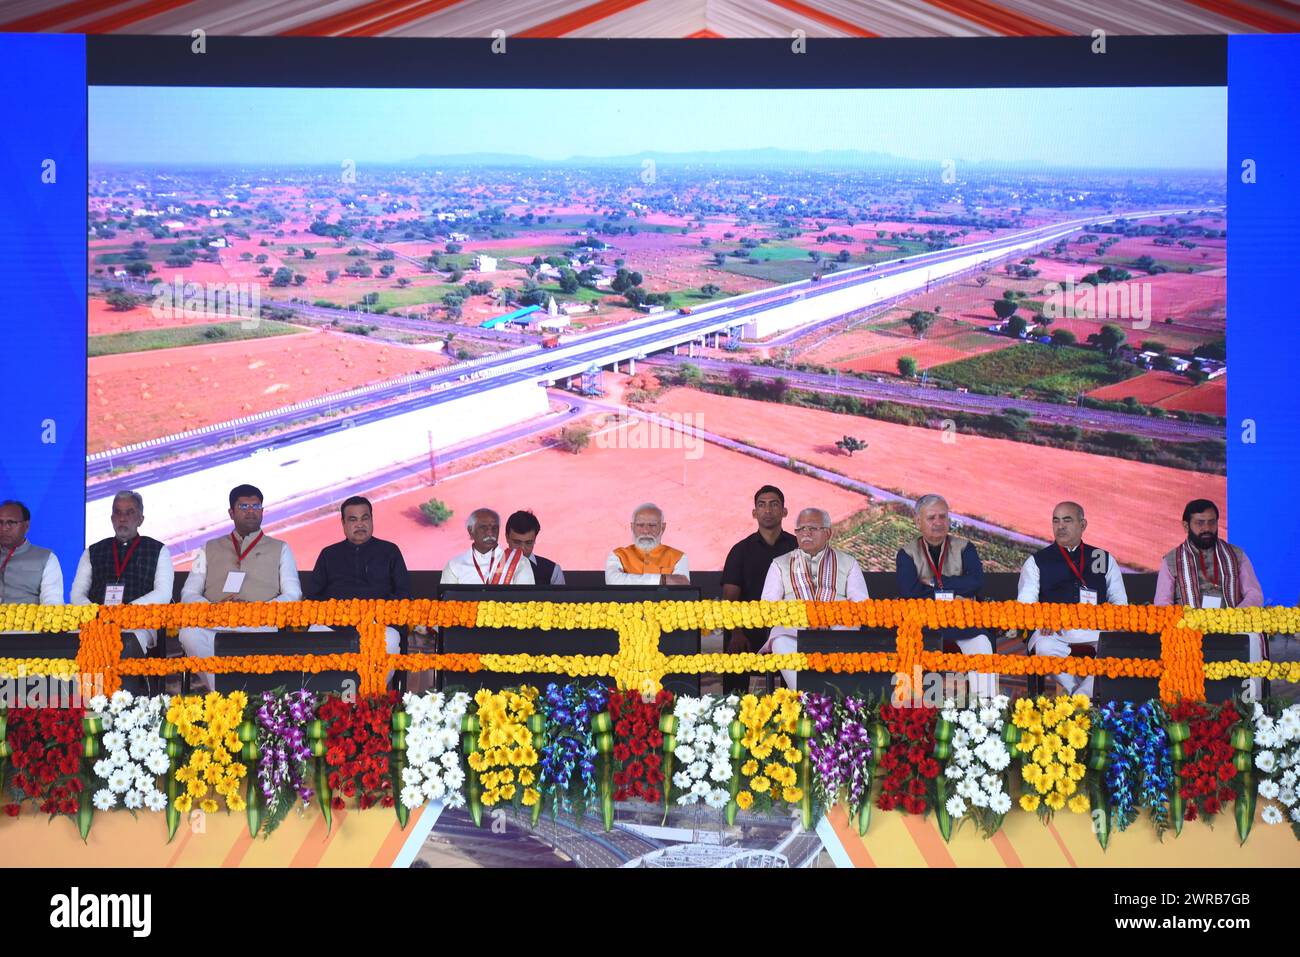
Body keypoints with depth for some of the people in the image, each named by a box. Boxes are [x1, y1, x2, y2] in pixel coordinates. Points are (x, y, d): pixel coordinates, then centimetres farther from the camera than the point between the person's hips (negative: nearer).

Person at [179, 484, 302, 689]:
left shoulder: (280, 549, 21)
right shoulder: (210, 549, 25)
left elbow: (293, 596, 10)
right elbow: (188, 594, 17)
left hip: (259, 625, -1)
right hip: (214, 625, 2)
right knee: (189, 633, -35)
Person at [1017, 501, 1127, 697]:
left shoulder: (1104, 559, 23)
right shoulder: (1037, 562, 17)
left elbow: (1120, 601, 19)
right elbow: (1024, 605, 7)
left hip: (1097, 632, 1)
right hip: (1055, 633, -1)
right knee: (1045, 647, -38)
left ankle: (1080, 696, -28)